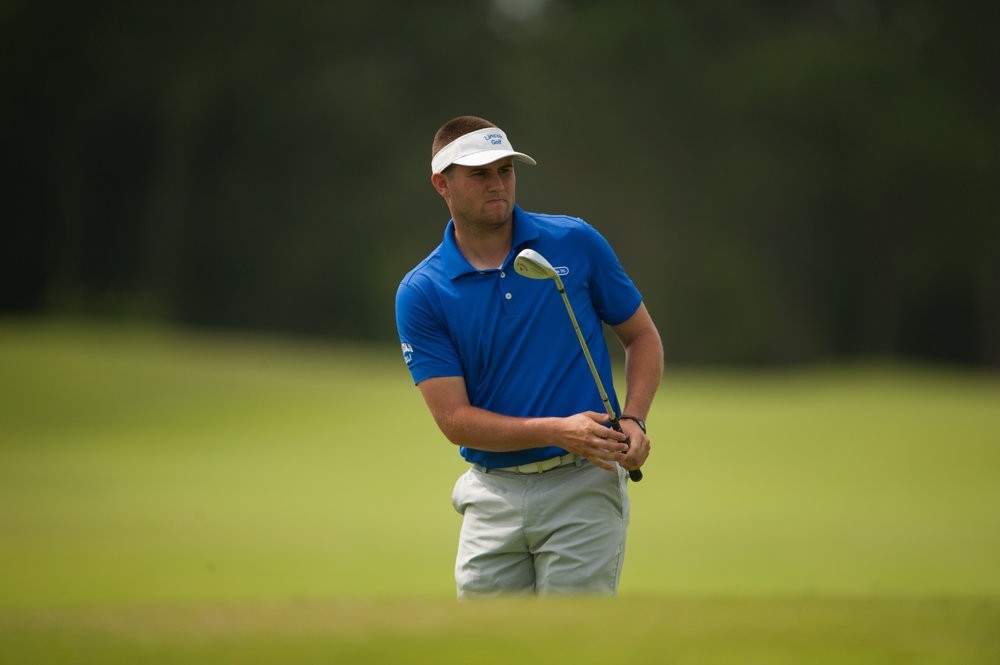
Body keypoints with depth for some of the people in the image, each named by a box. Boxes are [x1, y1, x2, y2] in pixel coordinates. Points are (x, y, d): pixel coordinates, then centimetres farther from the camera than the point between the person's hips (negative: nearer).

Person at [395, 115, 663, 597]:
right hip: (494, 497, 1)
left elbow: (642, 336, 11)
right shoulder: (420, 294, -2)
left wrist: (633, 421, -7)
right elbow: (455, 420, -7)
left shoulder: (576, 244, 0)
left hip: (582, 486, -1)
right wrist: (559, 431, -19)